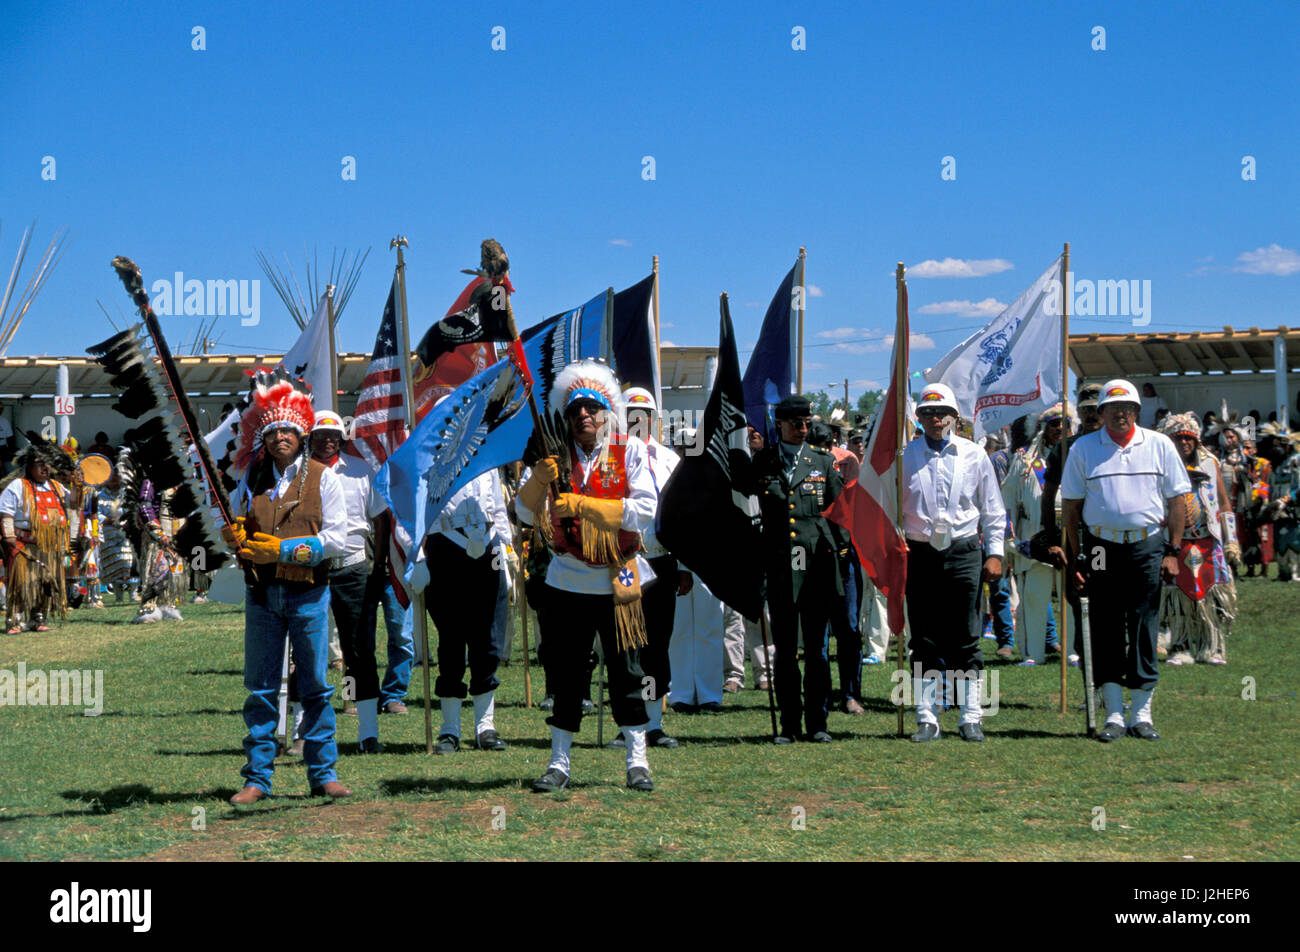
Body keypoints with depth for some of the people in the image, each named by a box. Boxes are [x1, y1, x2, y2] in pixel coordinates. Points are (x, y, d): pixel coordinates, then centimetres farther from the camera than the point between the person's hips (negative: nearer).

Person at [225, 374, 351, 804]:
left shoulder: (322, 478, 1)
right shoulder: (251, 479, 10)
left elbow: (337, 539, -6)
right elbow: (235, 529, 19)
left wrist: (283, 549, -14)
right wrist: (234, 537, -6)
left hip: (307, 593, -2)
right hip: (261, 593, 3)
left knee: (314, 687, 3)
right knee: (259, 688, 3)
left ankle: (323, 773, 10)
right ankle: (257, 777, 8)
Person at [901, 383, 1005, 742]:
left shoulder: (974, 456, 6)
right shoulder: (906, 457, 6)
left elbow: (993, 510, 11)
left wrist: (995, 553, 3)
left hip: (963, 553, 0)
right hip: (920, 554, 0)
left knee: (965, 641, 1)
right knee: (924, 641, 3)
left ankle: (970, 718, 6)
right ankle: (926, 718, 8)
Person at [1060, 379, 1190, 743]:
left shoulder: (1159, 446, 6)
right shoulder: (1083, 449, 6)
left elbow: (1176, 500, 7)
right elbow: (1071, 506, 7)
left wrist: (1172, 551, 0)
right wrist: (1076, 558, 1)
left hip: (1148, 547, 0)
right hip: (1102, 547, 0)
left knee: (1144, 630, 2)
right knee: (1106, 631, 1)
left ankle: (1141, 714, 9)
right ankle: (1113, 716, 7)